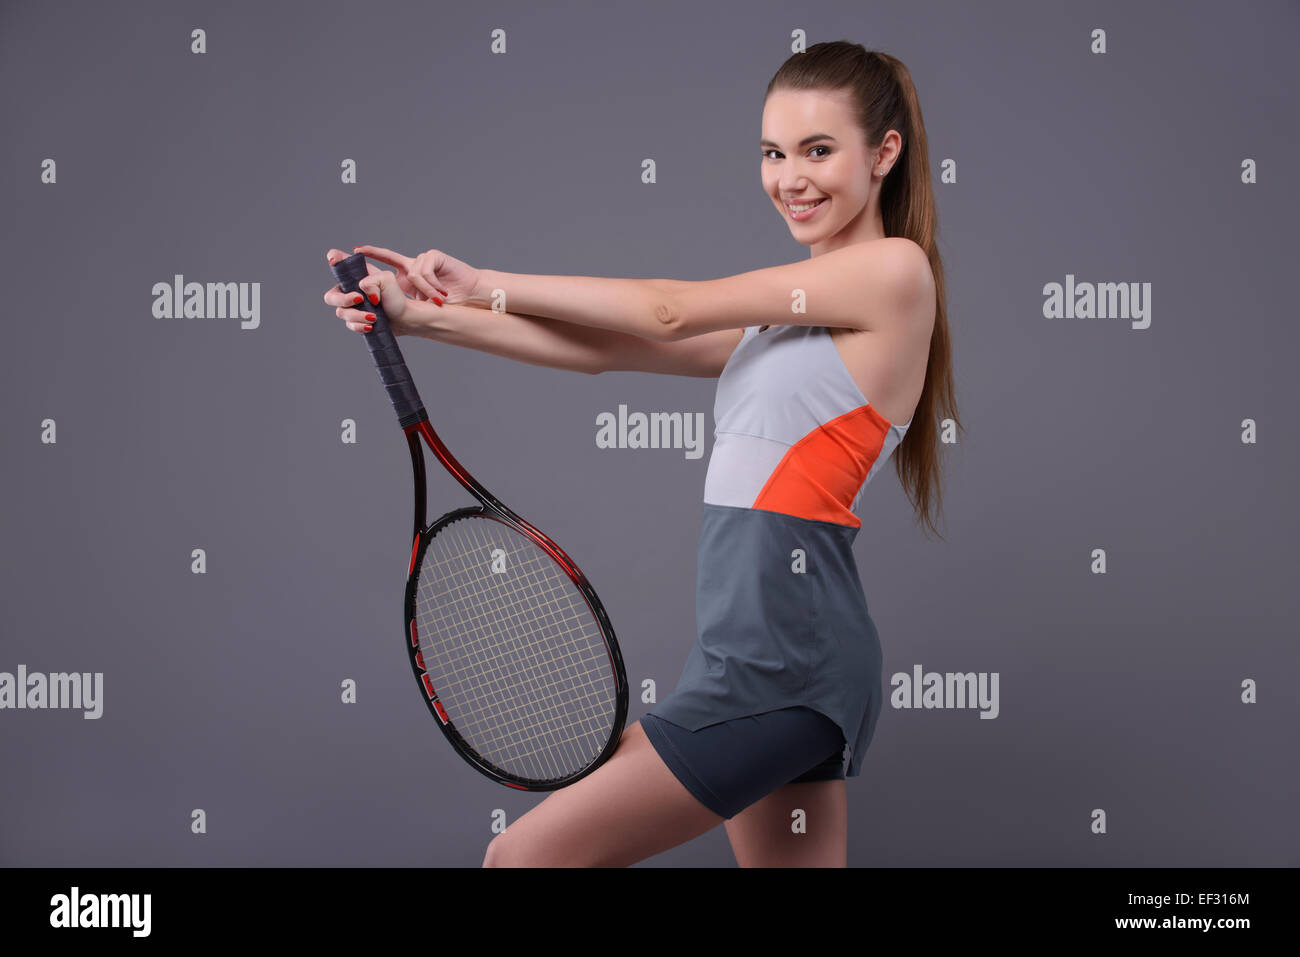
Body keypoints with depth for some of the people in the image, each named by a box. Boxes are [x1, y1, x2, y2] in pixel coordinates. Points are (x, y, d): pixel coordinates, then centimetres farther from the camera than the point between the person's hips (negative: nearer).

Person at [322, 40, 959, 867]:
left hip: (779, 665, -9)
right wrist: (429, 318, 3)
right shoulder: (786, 307, 17)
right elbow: (605, 349, 11)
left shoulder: (894, 269, -8)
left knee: (524, 856, -8)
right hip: (756, 653, 9)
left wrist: (488, 285, 2)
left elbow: (672, 312, -6)